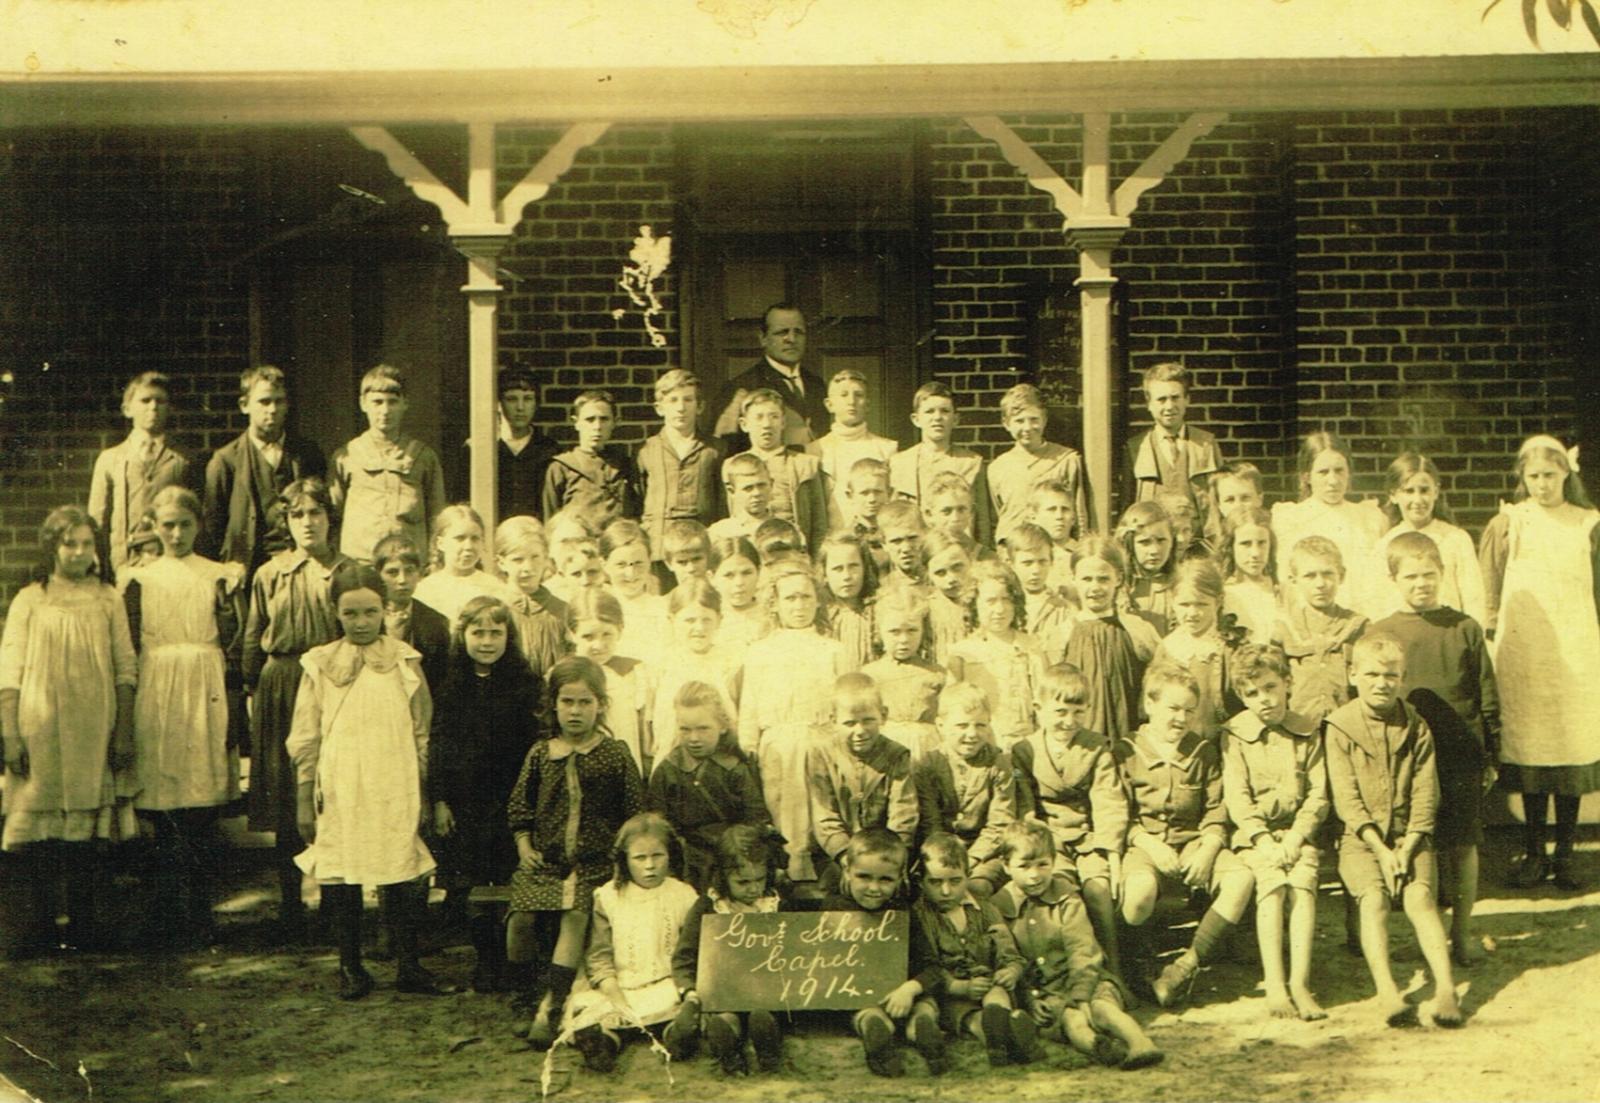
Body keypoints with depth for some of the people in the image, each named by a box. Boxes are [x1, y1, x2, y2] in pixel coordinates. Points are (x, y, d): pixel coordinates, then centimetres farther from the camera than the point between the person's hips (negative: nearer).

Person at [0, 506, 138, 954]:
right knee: (39, 830, 0)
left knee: (89, 829, 3)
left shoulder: (107, 600, 6)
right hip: (40, 729, -1)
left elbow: (126, 669, 5)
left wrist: (125, 733, 0)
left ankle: (83, 922, 13)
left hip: (93, 732, 1)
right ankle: (40, 925, 10)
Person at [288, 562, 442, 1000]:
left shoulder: (405, 662, 4)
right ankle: (350, 968, 17)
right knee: (341, 880, 3)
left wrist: (423, 795, 9)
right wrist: (304, 800, 4)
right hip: (339, 792, 0)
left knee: (400, 878, 0)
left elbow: (422, 735, 9)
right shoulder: (320, 665, 2)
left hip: (394, 791, 0)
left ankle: (408, 966, 12)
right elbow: (305, 740, 6)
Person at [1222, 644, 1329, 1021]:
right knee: (1272, 885, -28)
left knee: (1303, 884, -27)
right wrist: (1263, 839, -15)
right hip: (1255, 833, -1)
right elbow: (1237, 796, -3)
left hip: (1298, 830, 1)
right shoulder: (1235, 735, 5)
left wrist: (1296, 836, -11)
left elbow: (1318, 794, 3)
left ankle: (1301, 982, -28)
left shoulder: (1308, 732, 9)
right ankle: (1274, 984, -30)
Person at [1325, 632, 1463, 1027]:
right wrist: (1381, 850, -14)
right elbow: (1347, 800, -6)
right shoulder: (1340, 727, -1)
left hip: (1410, 837, 2)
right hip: (1361, 838, -1)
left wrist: (1407, 848, -11)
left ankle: (1445, 986, -28)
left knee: (1419, 896, -23)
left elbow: (1425, 795, 2)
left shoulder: (1416, 727, 6)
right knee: (1374, 897, -26)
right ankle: (1386, 991, -33)